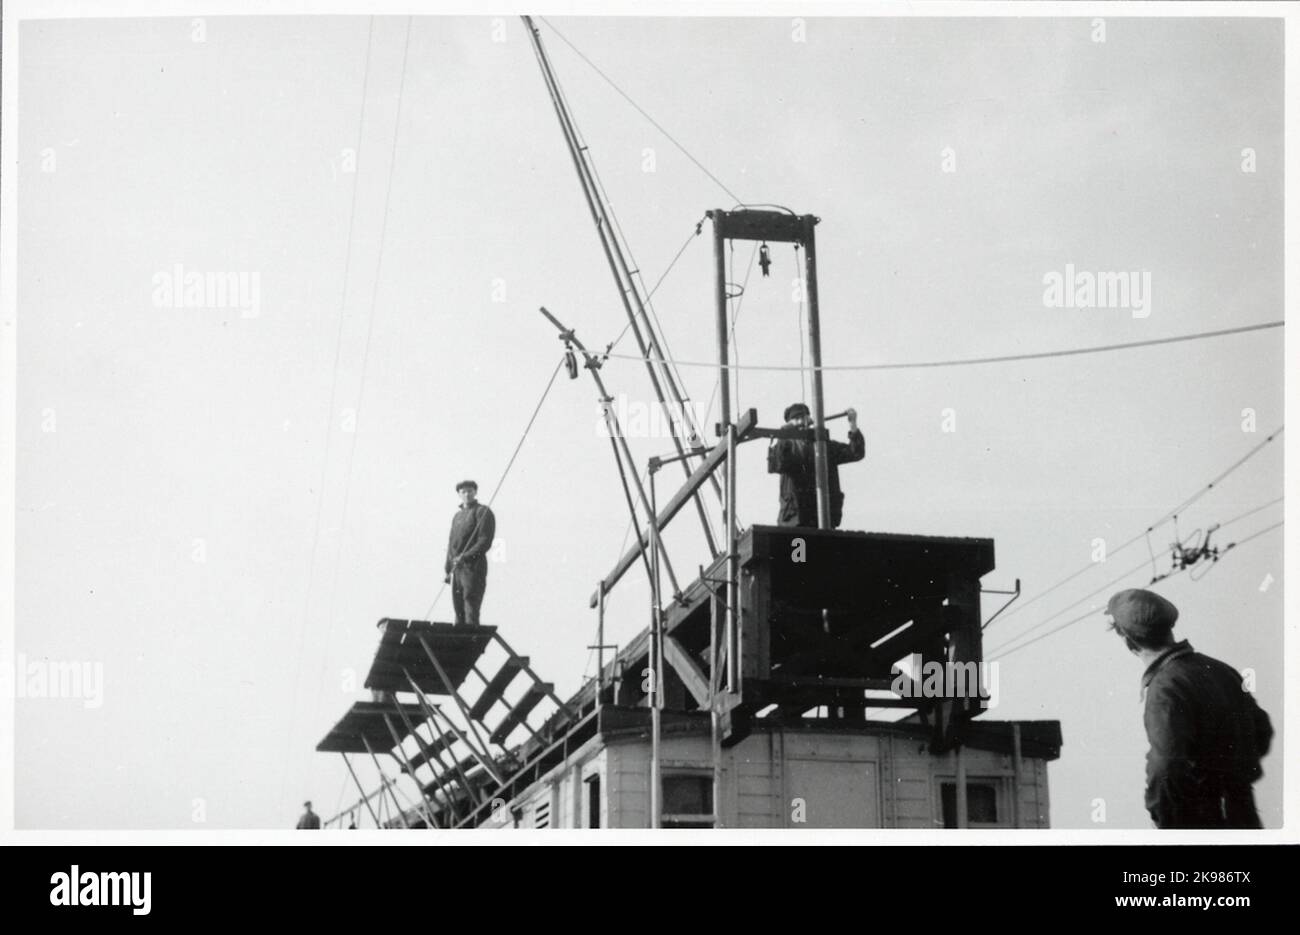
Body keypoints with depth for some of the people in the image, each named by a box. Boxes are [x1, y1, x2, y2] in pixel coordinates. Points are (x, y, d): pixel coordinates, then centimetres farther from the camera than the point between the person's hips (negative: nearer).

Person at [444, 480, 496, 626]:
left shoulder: (483, 512, -1)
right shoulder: (458, 515, 21)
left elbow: (485, 542, -11)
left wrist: (465, 556, -20)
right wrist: (447, 569, 16)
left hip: (473, 567, -7)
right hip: (457, 569, 7)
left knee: (471, 610, -13)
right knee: (458, 610, 6)